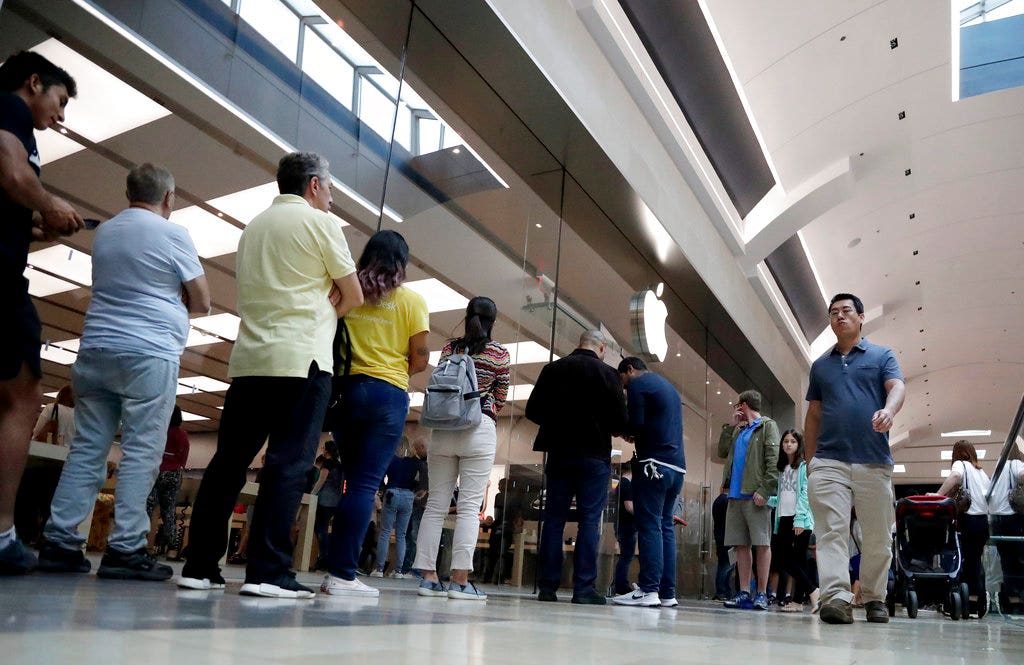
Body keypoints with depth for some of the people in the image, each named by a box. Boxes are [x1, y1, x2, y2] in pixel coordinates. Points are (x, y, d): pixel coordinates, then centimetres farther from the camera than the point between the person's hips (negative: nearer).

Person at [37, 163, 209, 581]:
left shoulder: (103, 232, 16)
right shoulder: (173, 235, -3)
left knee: (87, 448, 7)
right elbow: (201, 302, 0)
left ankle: (59, 542, 6)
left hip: (95, 350, 6)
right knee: (141, 453, -5)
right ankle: (125, 549, -6)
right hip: (149, 355, -6)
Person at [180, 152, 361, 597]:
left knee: (228, 462, 8)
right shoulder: (320, 222, 0)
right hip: (301, 359, -6)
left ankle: (199, 566, 9)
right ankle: (267, 572, -11)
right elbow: (352, 297, 3)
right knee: (289, 465, -8)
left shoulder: (254, 227, 20)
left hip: (248, 359, 7)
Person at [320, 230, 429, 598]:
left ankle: (337, 569, 12)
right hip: (389, 394, -3)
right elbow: (420, 361, -1)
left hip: (348, 389, 4)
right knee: (366, 483, -5)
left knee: (353, 480, 12)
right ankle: (341, 573, -7)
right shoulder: (411, 299, 0)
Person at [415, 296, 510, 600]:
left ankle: (429, 576, 4)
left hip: (443, 428, 3)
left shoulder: (448, 347, 9)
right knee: (469, 506, -4)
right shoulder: (498, 352, 1)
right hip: (480, 429, -3)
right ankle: (460, 580, -7)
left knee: (436, 504, 5)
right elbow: (501, 397, 8)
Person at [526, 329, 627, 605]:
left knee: (554, 518, 6)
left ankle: (547, 586, 6)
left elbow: (533, 411, 4)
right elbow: (620, 421, -8)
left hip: (558, 453, 3)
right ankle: (583, 588, -1)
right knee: (589, 520, 1)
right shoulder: (607, 374, -5)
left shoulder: (552, 369, 4)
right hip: (594, 455, -3)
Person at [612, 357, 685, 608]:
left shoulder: (638, 384, -1)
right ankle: (667, 592, 6)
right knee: (666, 527, 7)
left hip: (655, 464, -8)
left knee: (649, 526, -8)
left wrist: (620, 430, 8)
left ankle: (648, 590, -11)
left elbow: (635, 424, -12)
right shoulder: (669, 387, 25)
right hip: (677, 466, 8)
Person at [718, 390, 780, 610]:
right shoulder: (738, 430, 22)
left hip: (755, 495, -7)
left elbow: (773, 460, -8)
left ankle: (762, 593, 1)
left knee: (762, 543, -3)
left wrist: (764, 490, -18)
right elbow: (722, 452, 17)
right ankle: (744, 592, 8)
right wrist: (730, 425, 12)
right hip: (736, 495, 7)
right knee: (741, 544, 5)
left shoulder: (767, 426, 1)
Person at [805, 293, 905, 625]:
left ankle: (874, 598, 20)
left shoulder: (882, 356, 12)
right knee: (831, 531, -10)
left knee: (878, 535, 5)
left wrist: (889, 411, -30)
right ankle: (836, 598, -15)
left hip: (874, 461, -1)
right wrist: (809, 460, 12)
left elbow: (897, 388, -6)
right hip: (829, 460, 2)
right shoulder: (820, 365, 19)